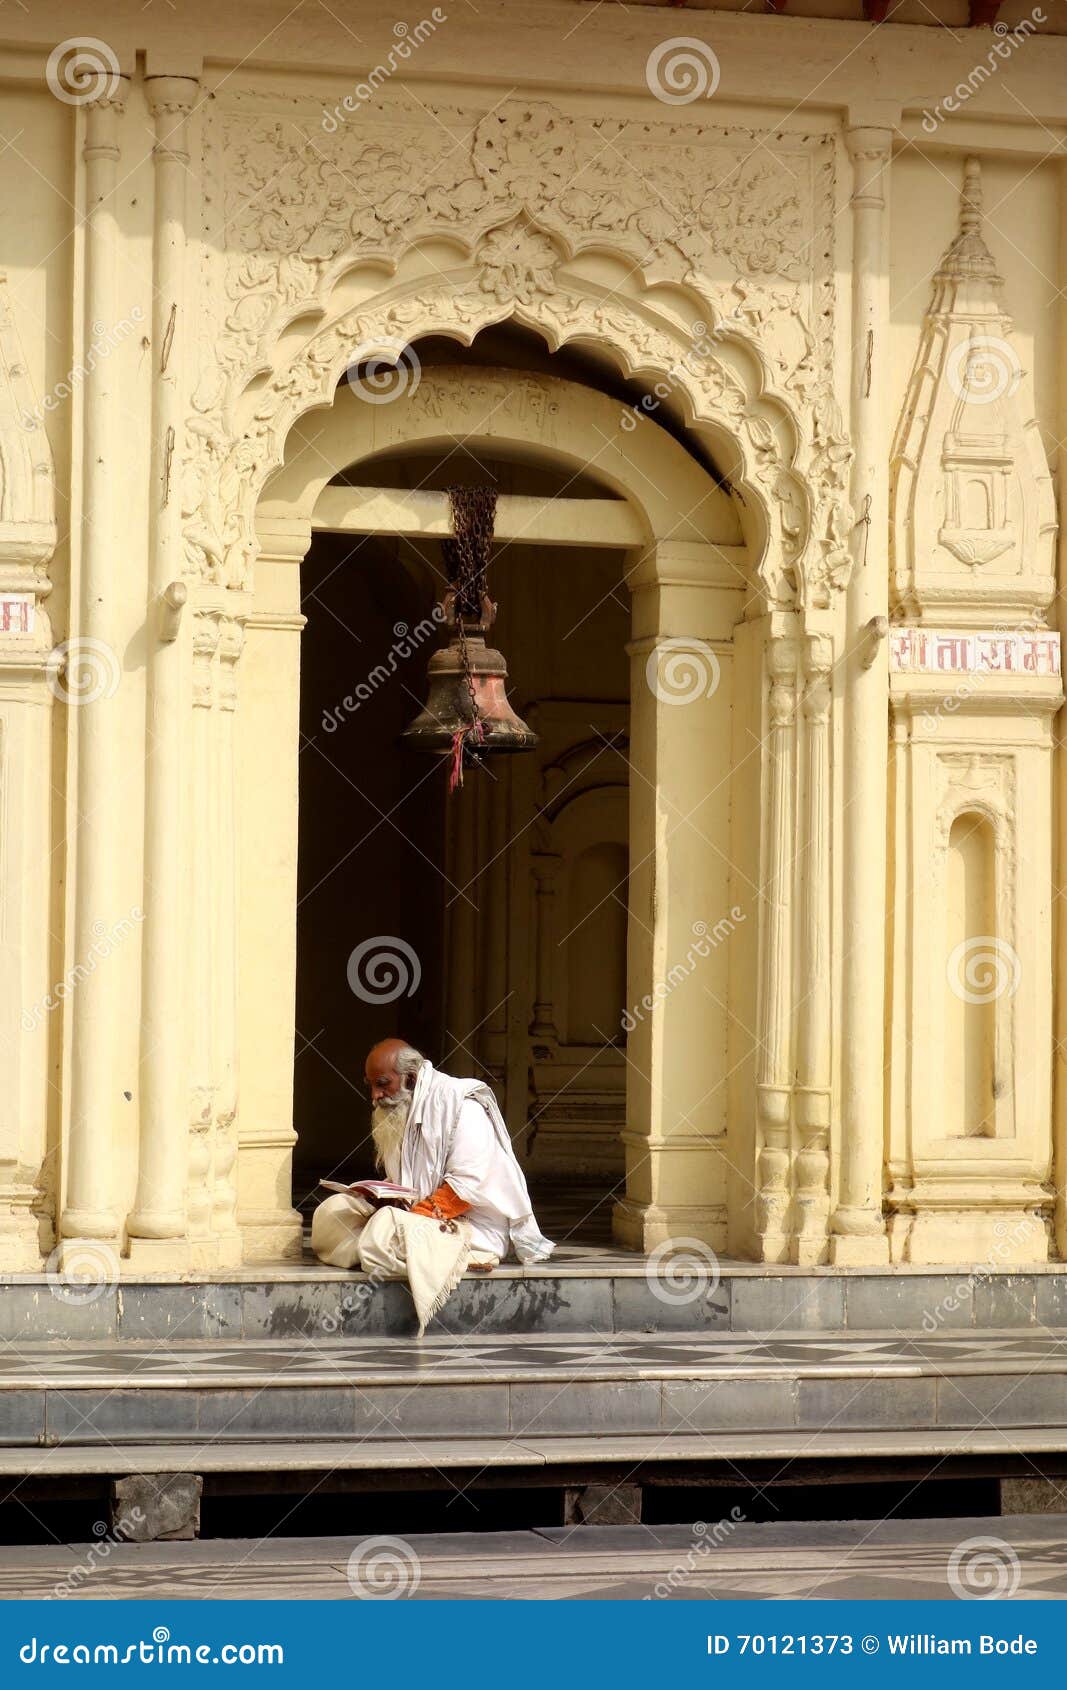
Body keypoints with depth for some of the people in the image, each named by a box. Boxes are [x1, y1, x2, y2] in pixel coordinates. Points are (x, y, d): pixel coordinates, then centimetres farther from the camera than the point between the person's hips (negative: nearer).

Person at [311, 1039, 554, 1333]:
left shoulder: (463, 1107, -15)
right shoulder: (395, 1111, 13)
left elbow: (467, 1185, -22)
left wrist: (412, 1215, -25)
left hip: (472, 1228, -9)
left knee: (387, 1229, -34)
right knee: (334, 1209, -5)